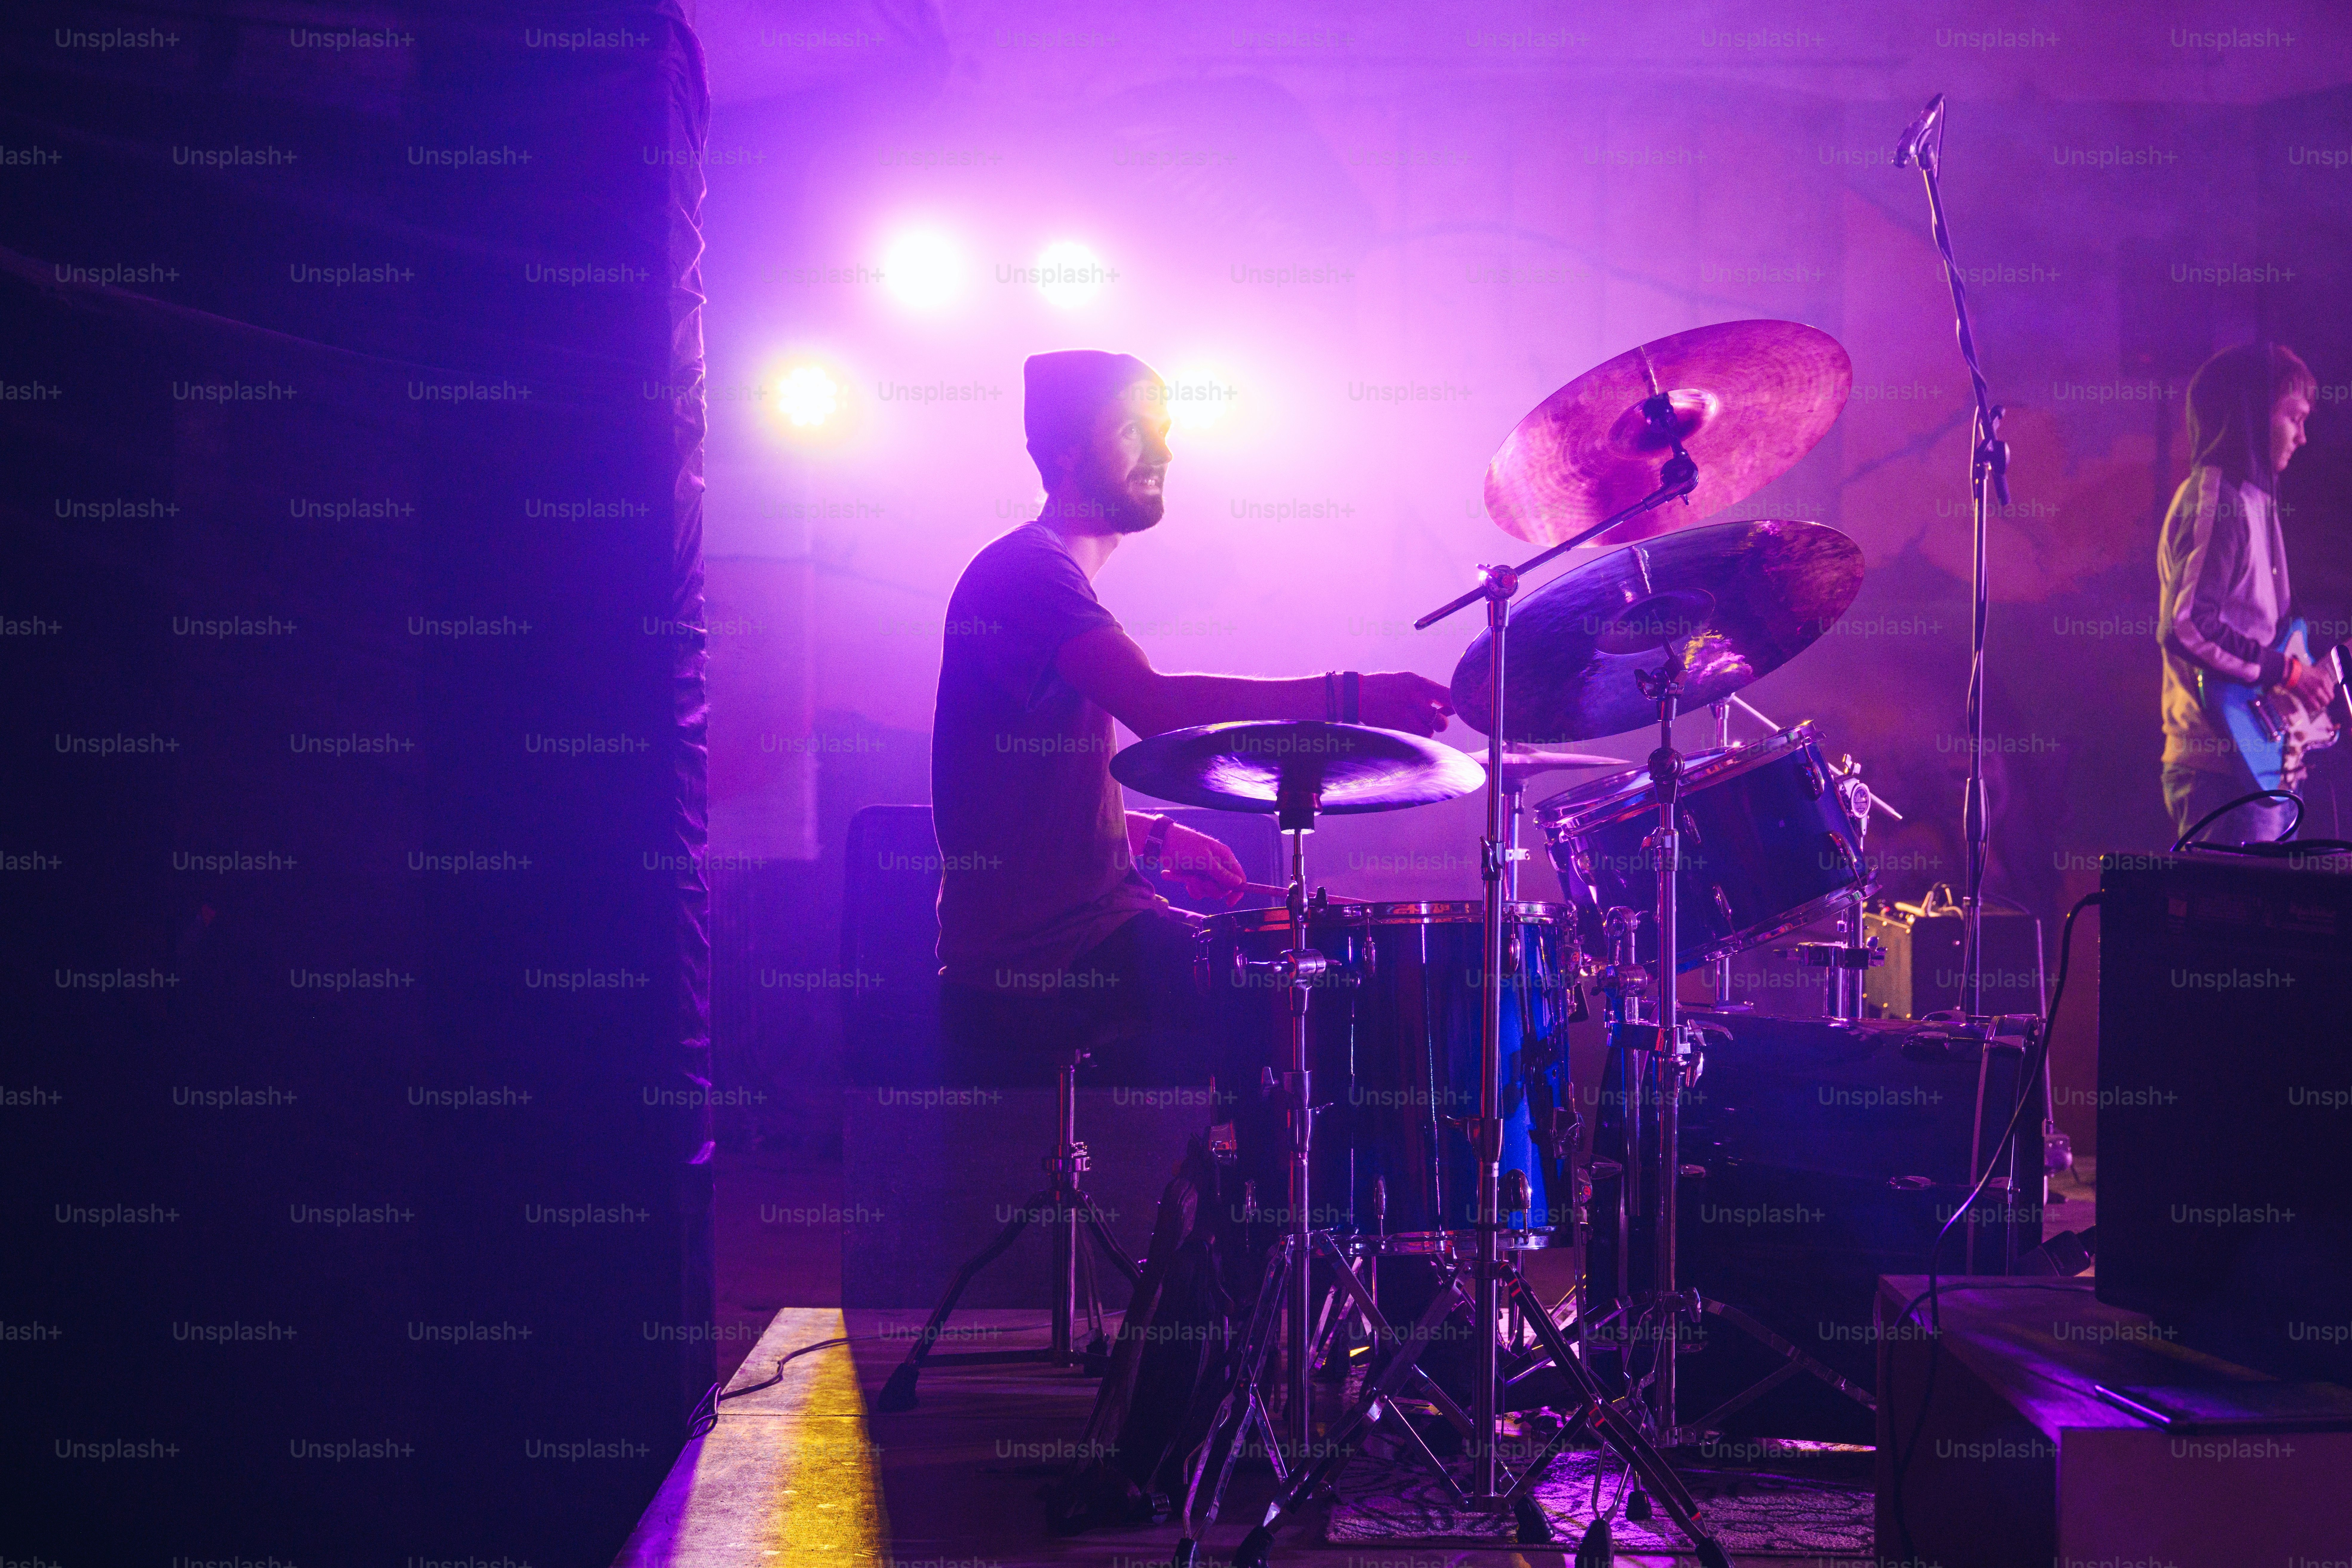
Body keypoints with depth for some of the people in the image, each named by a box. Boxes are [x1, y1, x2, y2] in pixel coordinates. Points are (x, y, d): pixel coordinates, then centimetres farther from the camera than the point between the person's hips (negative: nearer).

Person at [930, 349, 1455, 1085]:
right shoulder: (1024, 570, -13)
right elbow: (1155, 705, -29)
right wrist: (1348, 699, -33)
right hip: (1038, 956, -10)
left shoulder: (1051, 576, 20)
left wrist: (1156, 838, 11)